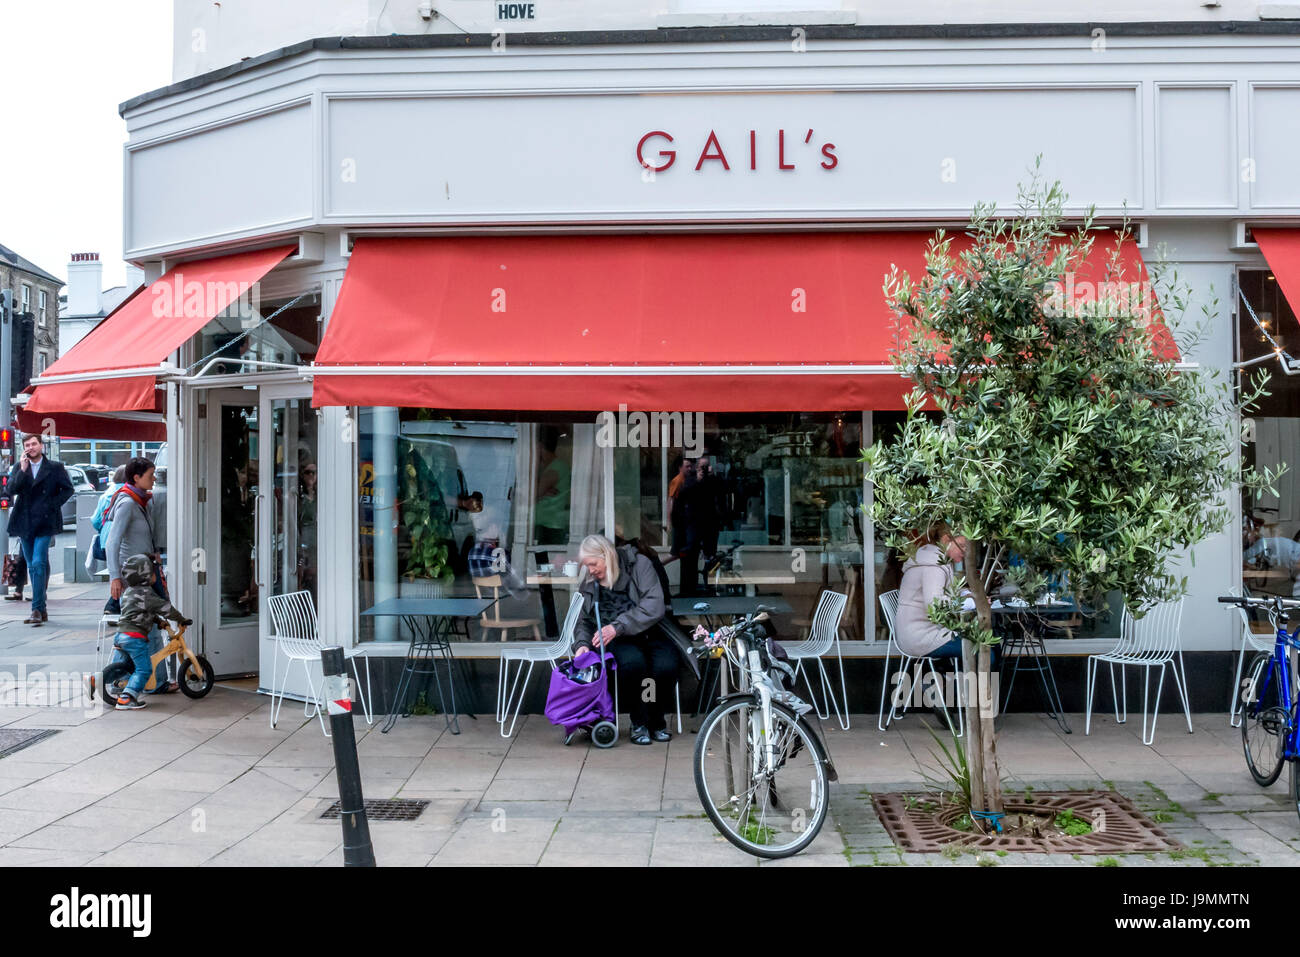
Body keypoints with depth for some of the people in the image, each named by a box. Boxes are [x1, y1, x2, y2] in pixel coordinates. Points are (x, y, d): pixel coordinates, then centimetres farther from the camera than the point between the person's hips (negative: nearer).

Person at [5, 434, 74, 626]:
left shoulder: (55, 467, 1)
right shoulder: (19, 468, 10)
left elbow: (68, 489, 4)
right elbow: (11, 489, -4)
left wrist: (52, 505, -6)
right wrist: (22, 470, -13)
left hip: (44, 523, -4)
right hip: (25, 523, 4)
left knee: (38, 564, -15)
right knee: (33, 566, 10)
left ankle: (37, 610, -15)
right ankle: (41, 610, 17)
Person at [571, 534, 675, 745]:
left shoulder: (639, 564, -6)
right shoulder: (588, 585, 9)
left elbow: (654, 606, -18)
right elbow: (583, 622, 19)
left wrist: (617, 627, -25)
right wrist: (582, 644, -4)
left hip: (650, 633, -1)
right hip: (617, 641, 1)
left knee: (665, 666, -32)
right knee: (632, 662, -35)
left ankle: (656, 720, -3)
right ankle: (638, 724, -14)